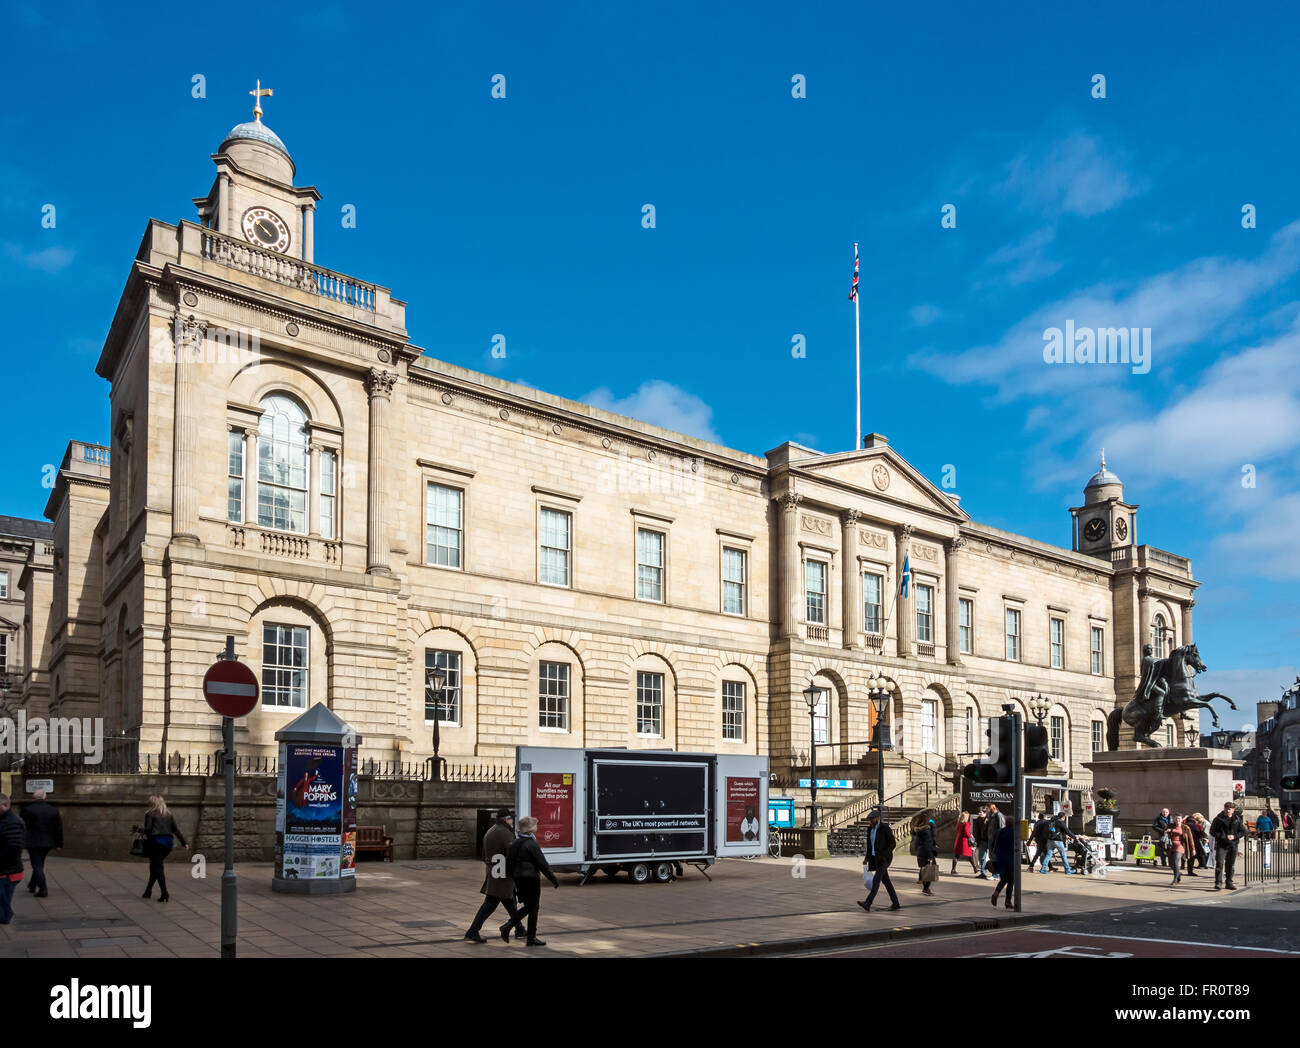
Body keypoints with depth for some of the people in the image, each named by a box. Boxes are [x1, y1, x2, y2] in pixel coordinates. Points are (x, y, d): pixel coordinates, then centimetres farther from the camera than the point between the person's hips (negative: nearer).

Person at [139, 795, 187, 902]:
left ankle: (164, 893, -17)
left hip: (156, 841, -5)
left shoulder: (150, 814, 2)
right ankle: (148, 891, 25)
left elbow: (148, 829, -9)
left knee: (157, 868, -4)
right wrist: (183, 842, 13)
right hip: (169, 842, 5)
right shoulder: (168, 815, 16)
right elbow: (176, 829, 12)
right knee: (154, 867, 19)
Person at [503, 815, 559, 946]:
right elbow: (543, 864, -14)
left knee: (528, 907, 19)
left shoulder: (514, 843, 7)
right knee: (533, 908, 5)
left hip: (518, 878, 7)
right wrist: (554, 880, -7)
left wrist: (513, 878, 21)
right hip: (531, 878, -7)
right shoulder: (532, 844, -15)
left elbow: (509, 863, 11)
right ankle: (531, 938, 10)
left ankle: (508, 925, 5)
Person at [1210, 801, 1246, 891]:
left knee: (1230, 864, 10)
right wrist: (1224, 837, -13)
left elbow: (1243, 831, 9)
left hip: (1233, 845, 3)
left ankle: (1229, 882, 19)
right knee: (1219, 863, -12)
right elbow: (1212, 832, -1)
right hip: (1221, 845, -3)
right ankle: (1218, 882, -12)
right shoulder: (1218, 819, -2)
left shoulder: (1237, 819, 6)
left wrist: (1234, 836, -9)